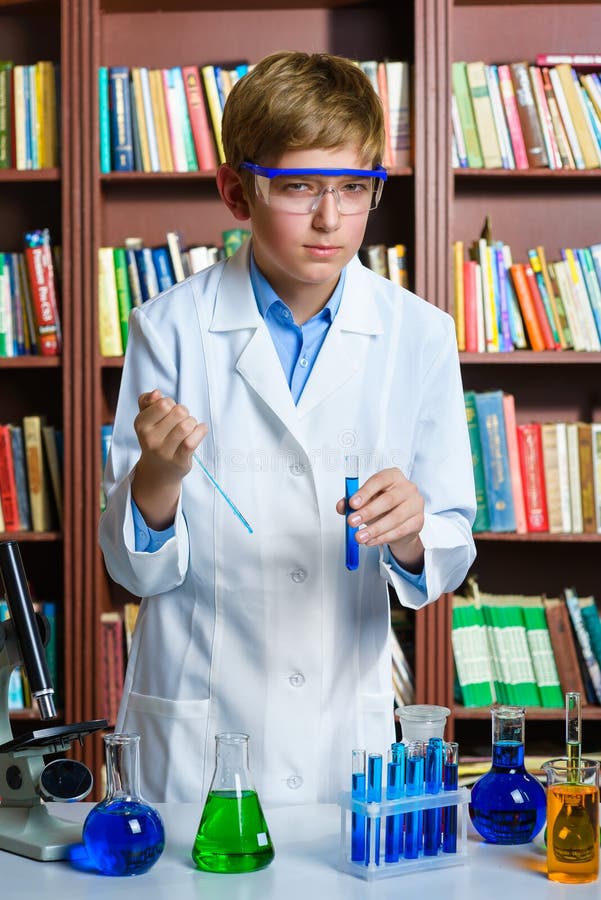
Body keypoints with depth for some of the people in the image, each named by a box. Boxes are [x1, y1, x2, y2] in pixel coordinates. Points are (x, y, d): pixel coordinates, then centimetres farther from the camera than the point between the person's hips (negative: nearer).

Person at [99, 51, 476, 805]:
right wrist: (160, 475, -25)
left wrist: (410, 535, -21)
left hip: (348, 732, 2)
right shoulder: (171, 328, -6)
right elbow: (137, 569, -5)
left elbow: (448, 558, 1)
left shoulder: (419, 336, -2)